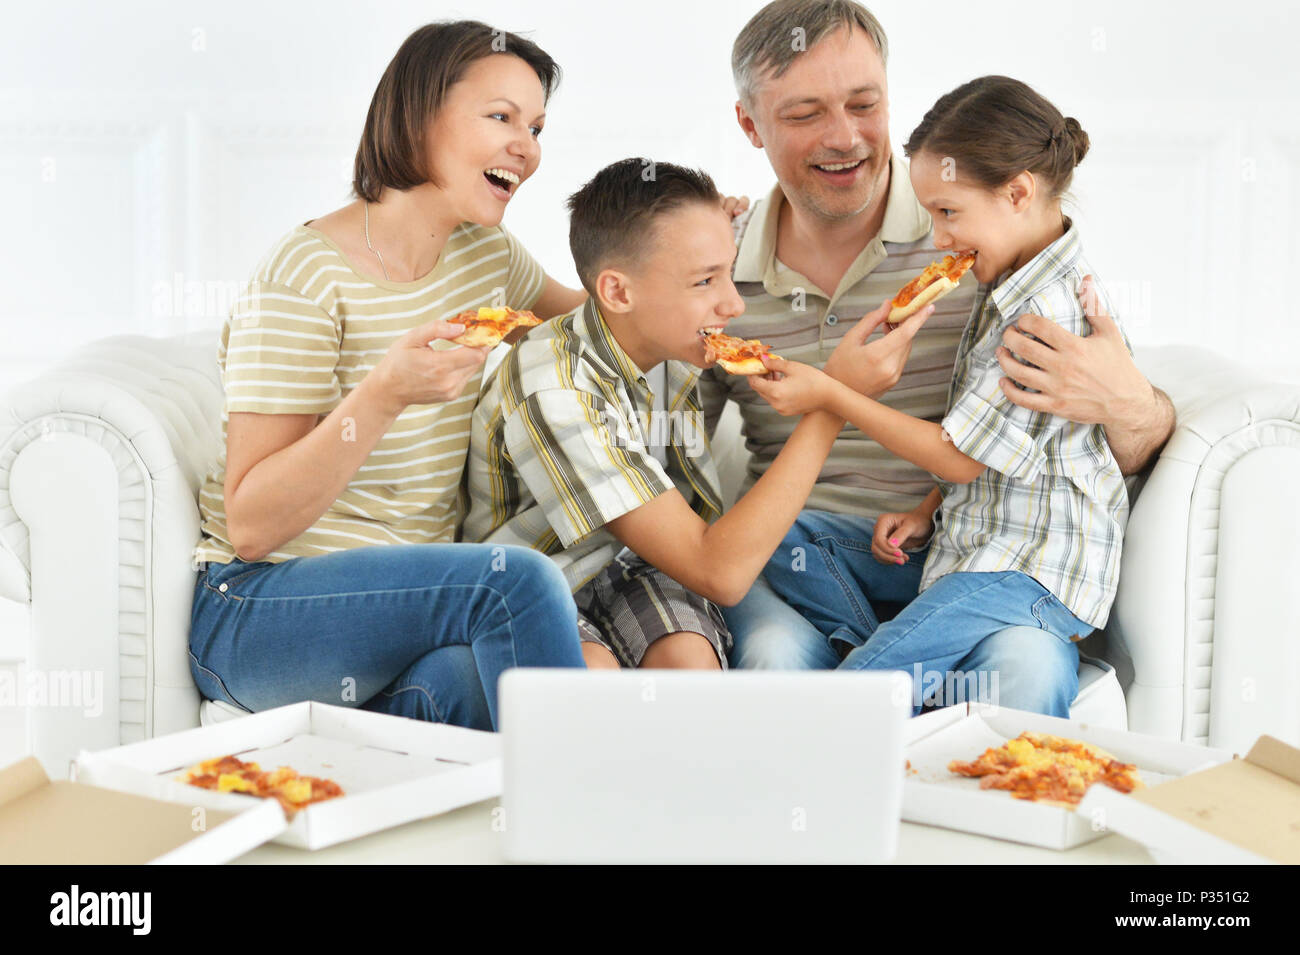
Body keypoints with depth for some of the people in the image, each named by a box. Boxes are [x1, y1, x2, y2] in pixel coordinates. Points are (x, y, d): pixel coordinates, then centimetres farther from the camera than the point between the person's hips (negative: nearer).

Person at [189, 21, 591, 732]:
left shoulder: (487, 253, 7)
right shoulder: (308, 275, -14)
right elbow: (250, 527, -17)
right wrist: (381, 396, -31)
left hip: (407, 599, 5)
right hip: (255, 612, -5)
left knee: (467, 679, -33)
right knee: (518, 579, -30)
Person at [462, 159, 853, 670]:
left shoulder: (673, 349, -8)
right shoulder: (554, 396, -32)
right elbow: (720, 572, -34)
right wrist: (834, 400, -33)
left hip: (628, 568, 6)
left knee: (689, 656, -26)